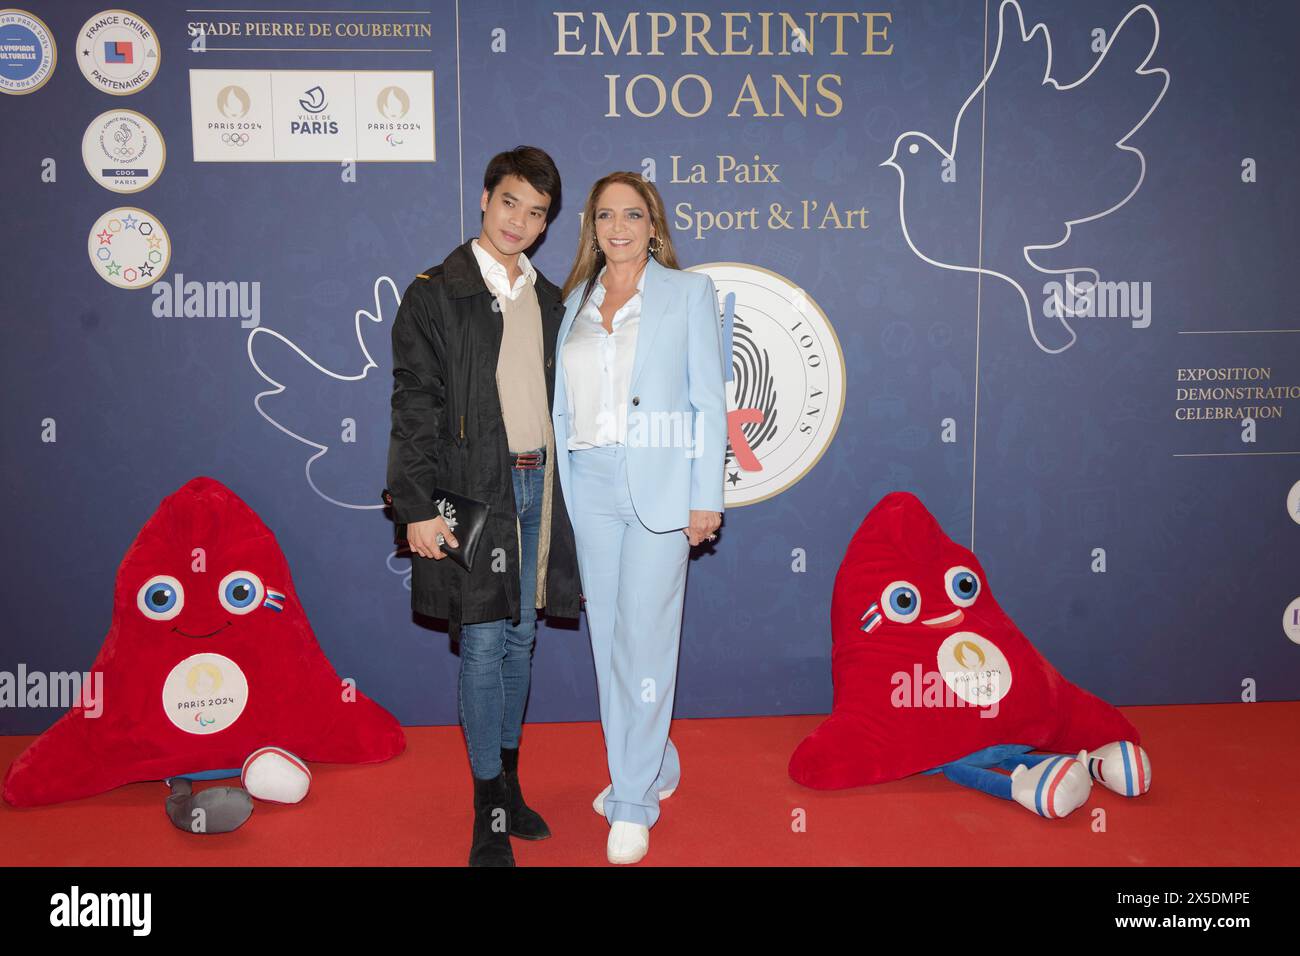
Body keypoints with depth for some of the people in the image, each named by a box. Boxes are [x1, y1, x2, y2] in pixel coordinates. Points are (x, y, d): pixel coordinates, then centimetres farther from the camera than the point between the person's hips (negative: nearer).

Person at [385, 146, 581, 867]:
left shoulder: (547, 301, 14)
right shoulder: (437, 294, -3)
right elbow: (415, 406, -9)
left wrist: (558, 486, 12)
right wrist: (417, 507, -15)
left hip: (538, 487, 5)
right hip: (475, 490, -5)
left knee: (520, 640, 12)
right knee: (483, 645, -2)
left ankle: (509, 784, 26)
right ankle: (488, 815, 10)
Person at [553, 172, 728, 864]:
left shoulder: (688, 292, 2)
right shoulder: (576, 300, 14)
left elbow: (709, 401, -3)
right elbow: (565, 403, 14)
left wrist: (706, 498, -9)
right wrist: (561, 488, 9)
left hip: (659, 487, -5)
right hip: (591, 488, 5)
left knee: (645, 639, -3)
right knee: (608, 639, 10)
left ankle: (634, 803, 9)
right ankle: (651, 768, 29)